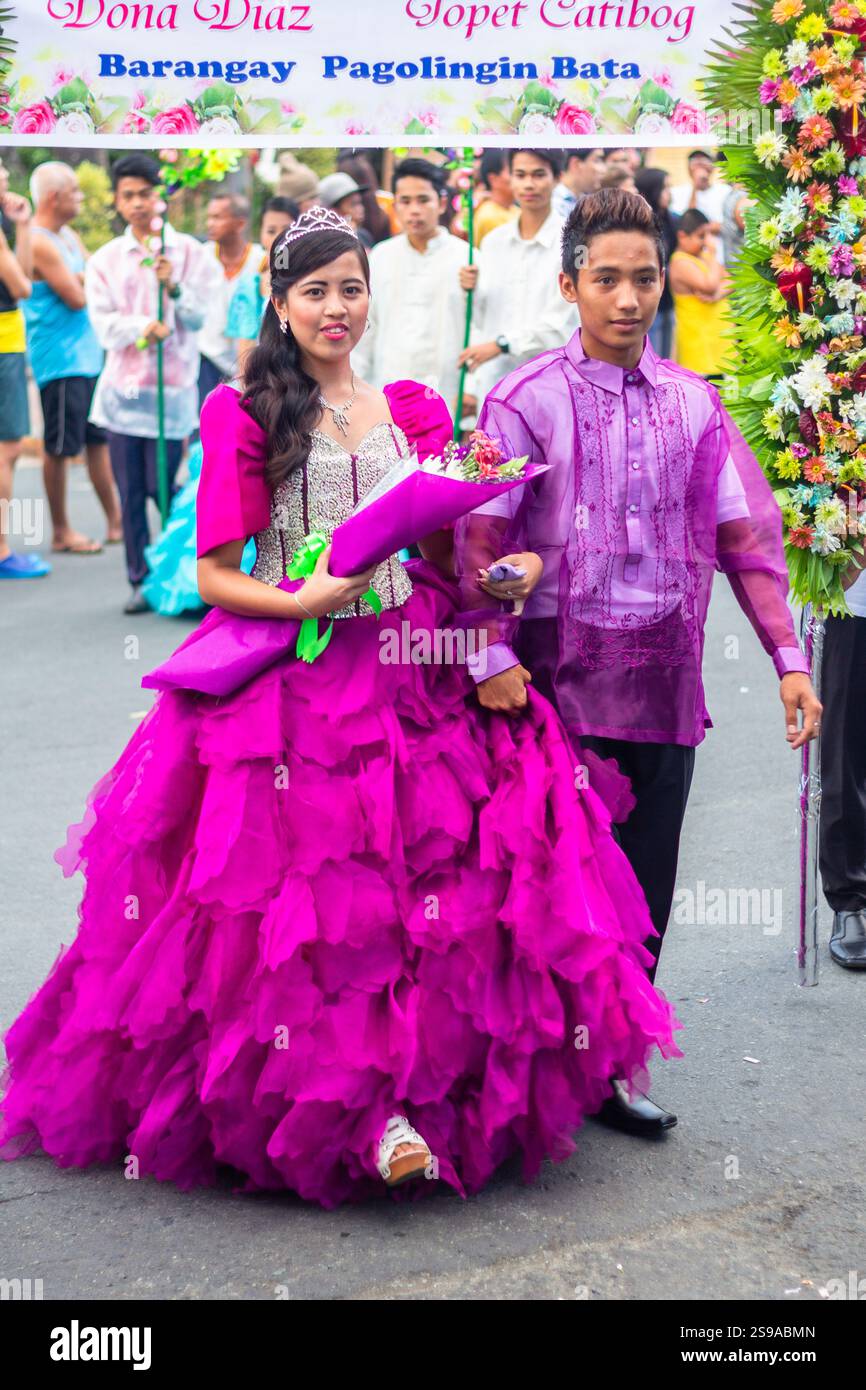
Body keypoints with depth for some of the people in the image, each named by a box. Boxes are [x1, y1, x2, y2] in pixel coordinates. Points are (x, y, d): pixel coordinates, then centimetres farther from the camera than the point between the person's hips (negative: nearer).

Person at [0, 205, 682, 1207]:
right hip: (286, 682, -3)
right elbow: (214, 574, -2)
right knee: (308, 899, -7)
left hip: (411, 674, 4)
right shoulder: (244, 416, 1)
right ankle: (351, 1107, 0)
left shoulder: (412, 412, 14)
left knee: (433, 882, -5)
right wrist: (303, 600, -18)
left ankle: (394, 1101, 5)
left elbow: (444, 561, 15)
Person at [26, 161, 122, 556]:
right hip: (60, 358, -9)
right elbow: (76, 298, -17)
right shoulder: (39, 242, -16)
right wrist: (83, 282, 3)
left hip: (87, 353, 9)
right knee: (60, 447, -2)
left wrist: (79, 279, -10)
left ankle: (115, 522, 21)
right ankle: (61, 532, 6)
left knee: (98, 439, 13)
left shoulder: (69, 236, 14)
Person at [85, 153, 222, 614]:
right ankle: (140, 581, 11)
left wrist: (173, 287, -18)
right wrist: (144, 326, -19)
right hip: (123, 386, 2)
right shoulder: (104, 260, 9)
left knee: (166, 487, -4)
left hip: (172, 386, -2)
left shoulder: (189, 252, 5)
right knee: (130, 492, 2)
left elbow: (199, 317, -1)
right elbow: (104, 324, -1)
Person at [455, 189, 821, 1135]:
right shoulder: (526, 401, -4)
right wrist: (491, 654, -16)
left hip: (666, 683, 4)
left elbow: (743, 535, 7)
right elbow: (482, 535, -7)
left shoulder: (694, 405, 8)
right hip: (561, 679, -4)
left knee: (644, 883, 9)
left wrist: (787, 655, 1)